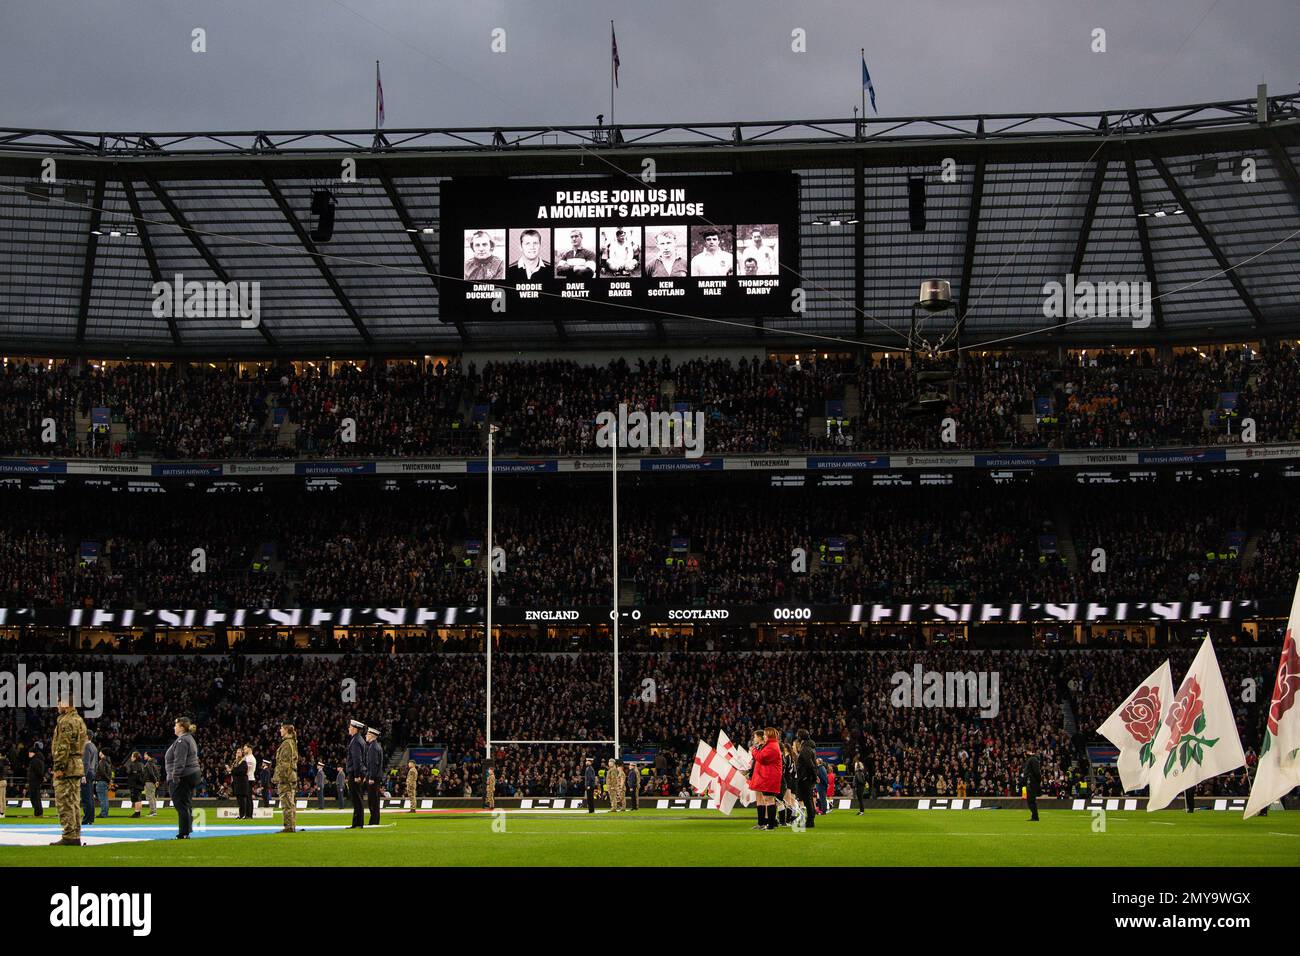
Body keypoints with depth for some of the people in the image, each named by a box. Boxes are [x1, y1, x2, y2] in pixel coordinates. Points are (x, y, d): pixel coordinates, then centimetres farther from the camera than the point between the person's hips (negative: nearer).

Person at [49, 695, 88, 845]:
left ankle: (69, 836, -11)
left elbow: (63, 746, -20)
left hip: (66, 768, -10)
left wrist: (59, 767, -20)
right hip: (78, 766, 10)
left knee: (64, 802, -8)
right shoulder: (79, 720, 18)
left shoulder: (66, 721, -13)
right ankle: (76, 836, 13)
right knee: (74, 802, 12)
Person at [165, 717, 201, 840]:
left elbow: (179, 762, -22)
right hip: (192, 776, 11)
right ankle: (186, 832, 17)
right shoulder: (189, 739, 18)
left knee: (181, 805, -8)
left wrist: (175, 778, -23)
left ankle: (183, 833, -8)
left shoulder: (182, 741, -15)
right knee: (186, 805, 14)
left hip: (183, 778, -11)